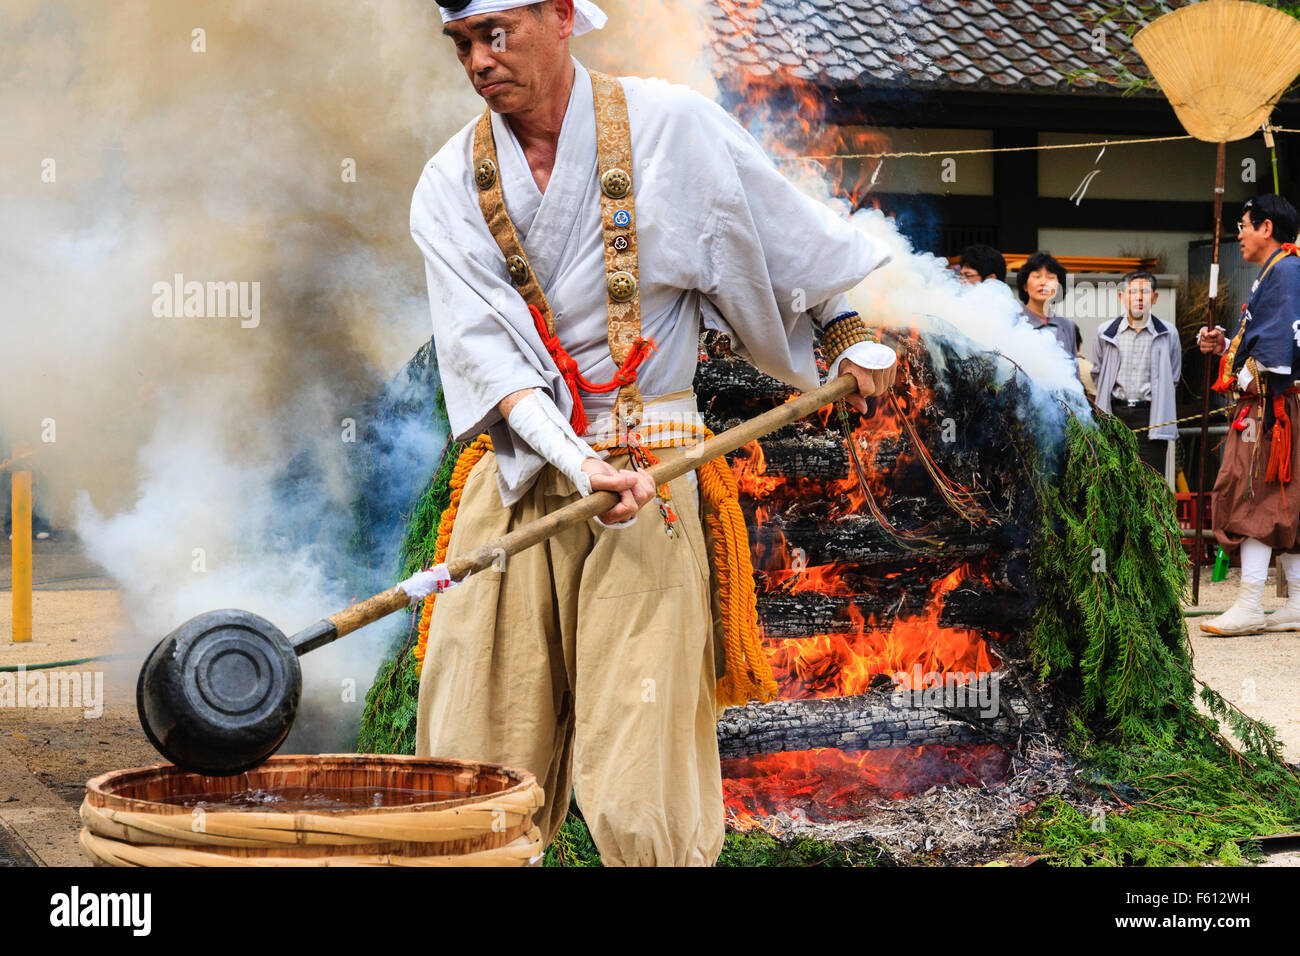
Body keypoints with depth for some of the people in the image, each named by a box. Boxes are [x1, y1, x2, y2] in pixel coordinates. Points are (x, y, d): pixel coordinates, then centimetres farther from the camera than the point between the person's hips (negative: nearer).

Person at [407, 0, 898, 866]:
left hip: (651, 473, -2)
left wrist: (850, 331, 19)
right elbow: (483, 347, -8)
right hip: (516, 476, 3)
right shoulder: (451, 184, 3)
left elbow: (795, 238, 13)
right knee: (472, 778, 1)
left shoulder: (673, 126, -1)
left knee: (637, 796, -7)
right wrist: (577, 464, -21)